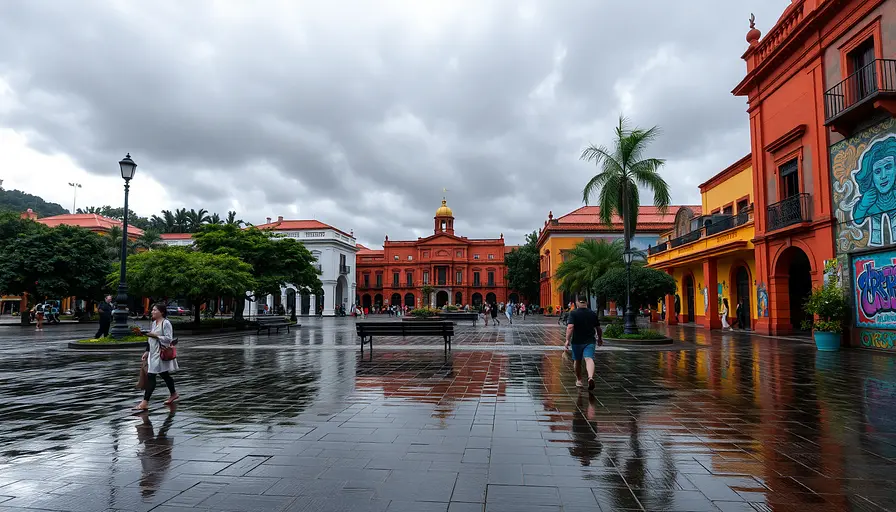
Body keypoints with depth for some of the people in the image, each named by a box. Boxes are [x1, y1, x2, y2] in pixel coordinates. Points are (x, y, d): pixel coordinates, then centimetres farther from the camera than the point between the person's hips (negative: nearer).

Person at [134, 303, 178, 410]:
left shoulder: (166, 323, -14)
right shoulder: (154, 323, 13)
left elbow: (169, 338, -20)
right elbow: (150, 340, 19)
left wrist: (155, 336, -22)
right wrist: (147, 352, 14)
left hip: (161, 354, -9)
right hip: (153, 353, 9)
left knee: (151, 376, -11)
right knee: (165, 375, 18)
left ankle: (145, 402, -9)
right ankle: (173, 394, 32)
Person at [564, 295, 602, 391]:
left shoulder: (573, 313, -6)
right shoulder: (593, 314, 5)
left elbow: (570, 327, -19)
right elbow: (598, 328, 13)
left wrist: (567, 340, -18)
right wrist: (600, 338, 28)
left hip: (577, 342, -1)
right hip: (590, 341, 1)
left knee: (577, 361, 15)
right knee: (589, 359, -10)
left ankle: (578, 380, 27)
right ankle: (591, 377, -34)